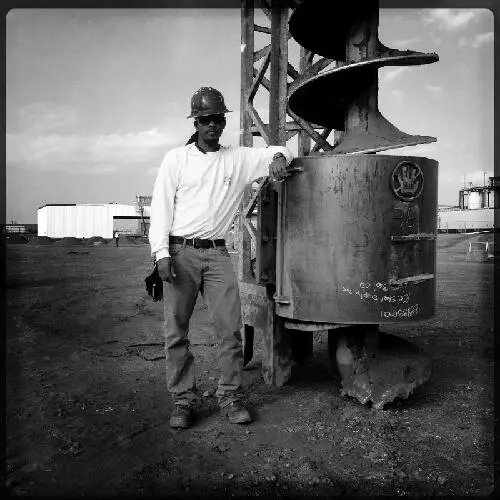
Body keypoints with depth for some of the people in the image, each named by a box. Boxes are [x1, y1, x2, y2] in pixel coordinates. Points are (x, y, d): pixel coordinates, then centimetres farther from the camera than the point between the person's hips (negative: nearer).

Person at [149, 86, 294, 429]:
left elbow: (280, 151, 16)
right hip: (181, 252, -1)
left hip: (217, 253, 2)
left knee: (231, 327, -2)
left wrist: (278, 157, -10)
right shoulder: (177, 159, 7)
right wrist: (161, 253, -8)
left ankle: (230, 396, 13)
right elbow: (161, 207, 2)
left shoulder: (239, 159, 12)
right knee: (176, 330, 0)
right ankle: (183, 400, 12)